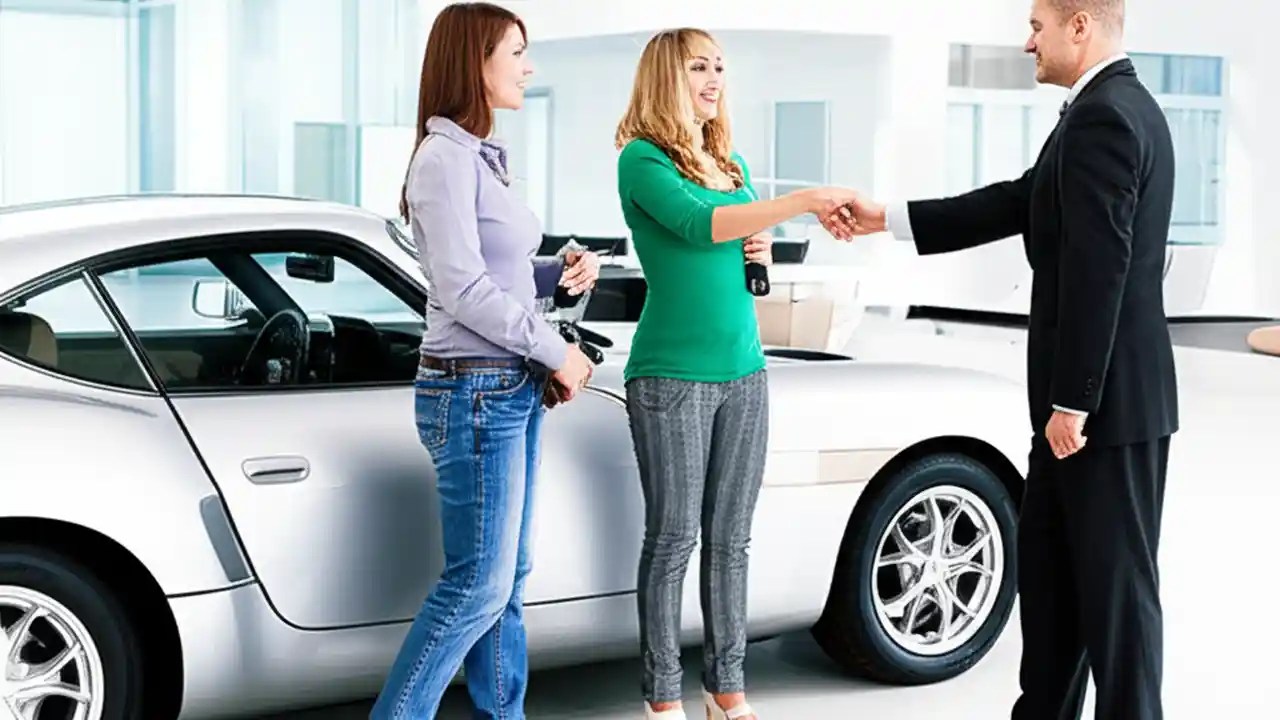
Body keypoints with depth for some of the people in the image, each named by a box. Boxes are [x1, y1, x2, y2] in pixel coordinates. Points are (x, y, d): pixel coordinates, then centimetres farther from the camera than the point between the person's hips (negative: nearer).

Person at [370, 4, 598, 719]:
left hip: (515, 390, 9)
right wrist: (556, 351, -14)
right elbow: (464, 289, -20)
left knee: (506, 581, 12)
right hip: (475, 394, -9)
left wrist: (561, 272, 0)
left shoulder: (483, 158, 14)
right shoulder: (445, 159, -14)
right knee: (479, 585, -7)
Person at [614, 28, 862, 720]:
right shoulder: (643, 158, -7)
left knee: (730, 538, 9)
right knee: (674, 538, -1)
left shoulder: (733, 164, 15)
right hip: (671, 376, -6)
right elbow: (697, 224, -23)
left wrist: (763, 256, 1)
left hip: (744, 372, 6)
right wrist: (804, 200, -29)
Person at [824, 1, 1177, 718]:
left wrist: (1072, 401, -21)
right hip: (1089, 391, 11)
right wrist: (888, 218, 18)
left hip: (1108, 397, -11)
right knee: (1047, 564, 17)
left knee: (1115, 578, -1)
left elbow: (1096, 270, -23)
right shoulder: (1113, 109, 14)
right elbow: (1019, 204, 18)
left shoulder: (1105, 117, -19)